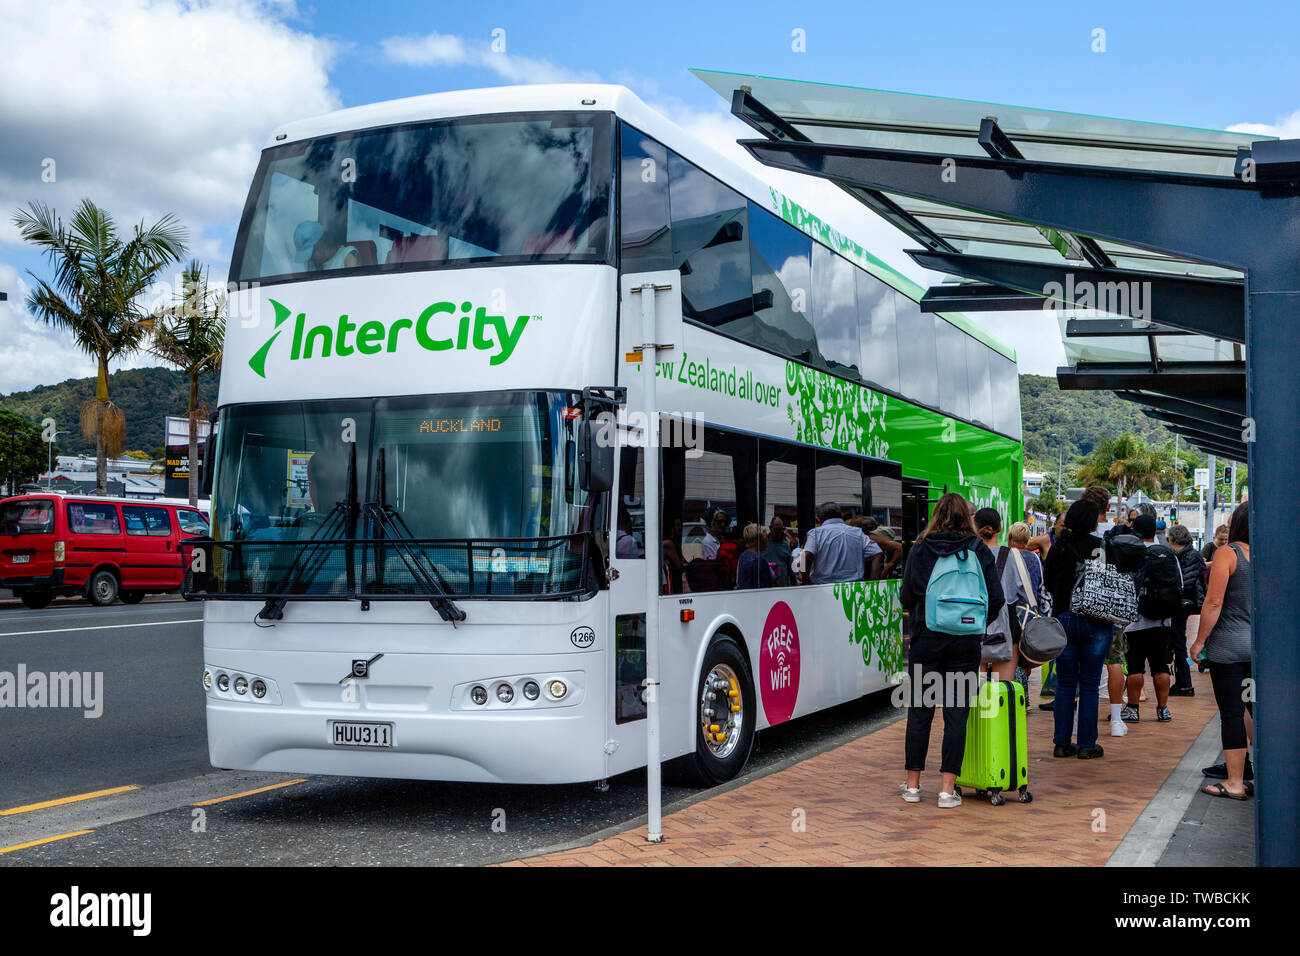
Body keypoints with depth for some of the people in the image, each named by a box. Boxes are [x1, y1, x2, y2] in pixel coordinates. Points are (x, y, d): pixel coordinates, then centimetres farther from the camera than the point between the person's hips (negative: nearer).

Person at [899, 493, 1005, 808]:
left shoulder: (919, 549, -2)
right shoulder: (979, 551, -1)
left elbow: (905, 596, -1)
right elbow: (996, 599, -2)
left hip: (925, 638, 1)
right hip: (965, 641, 0)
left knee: (919, 711, 10)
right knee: (956, 714, 4)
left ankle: (913, 785, 16)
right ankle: (948, 789, 4)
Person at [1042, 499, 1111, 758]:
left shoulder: (1059, 547, -2)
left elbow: (1048, 582, 7)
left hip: (1064, 619, 2)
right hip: (1097, 624, -2)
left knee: (1065, 683, 9)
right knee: (1089, 685, 5)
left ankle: (1062, 742, 11)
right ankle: (1086, 744, 8)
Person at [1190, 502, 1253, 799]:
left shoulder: (1227, 553, -10)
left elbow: (1214, 603, -14)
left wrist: (1200, 641, -6)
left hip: (1229, 645, -5)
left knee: (1232, 713, -1)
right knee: (1258, 710, 13)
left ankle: (1234, 783, 3)